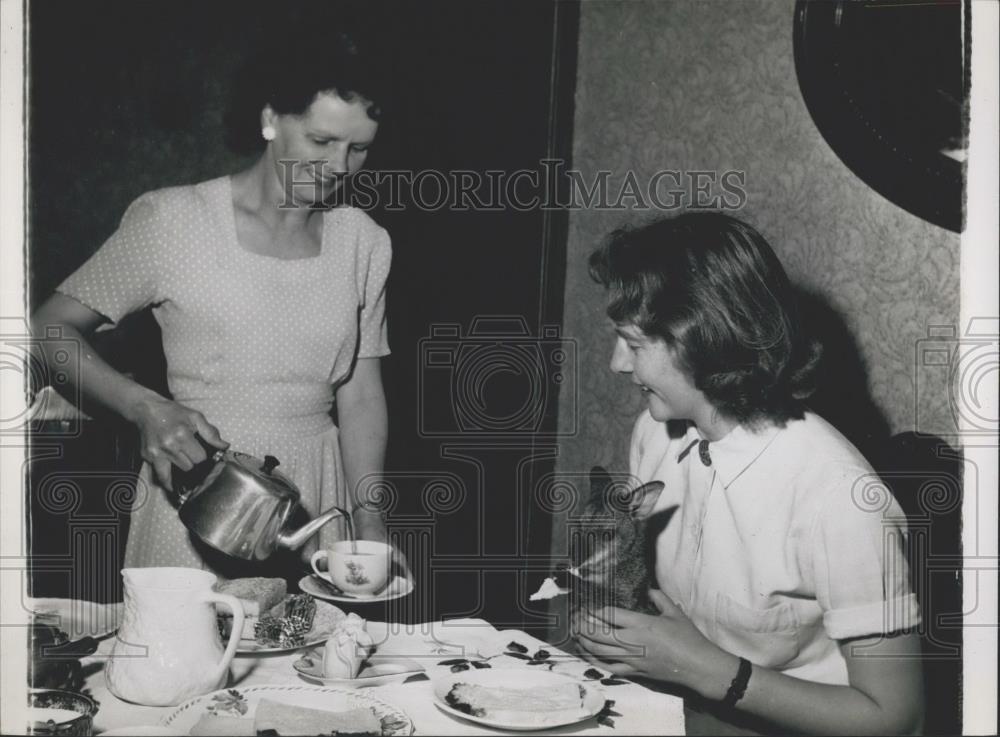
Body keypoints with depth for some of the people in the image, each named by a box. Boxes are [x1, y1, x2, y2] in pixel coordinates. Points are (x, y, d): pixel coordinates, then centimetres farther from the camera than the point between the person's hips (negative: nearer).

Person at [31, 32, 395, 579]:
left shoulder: (364, 243, 5)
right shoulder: (171, 220, -7)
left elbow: (361, 395, 8)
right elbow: (50, 328, -3)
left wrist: (369, 516, -2)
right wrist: (145, 408, -18)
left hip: (315, 497, 3)